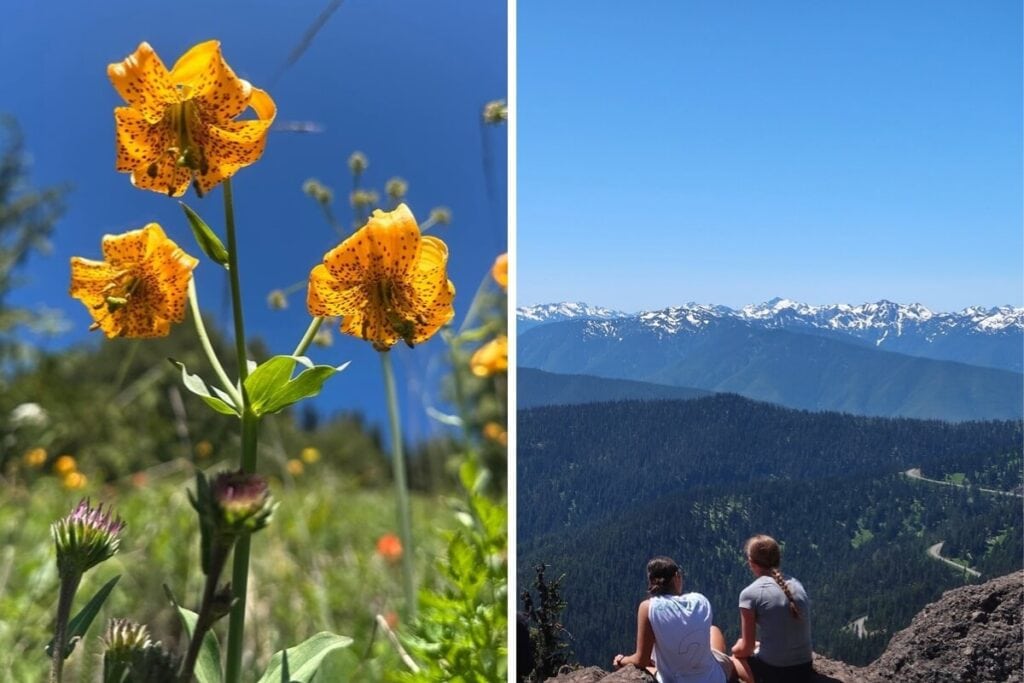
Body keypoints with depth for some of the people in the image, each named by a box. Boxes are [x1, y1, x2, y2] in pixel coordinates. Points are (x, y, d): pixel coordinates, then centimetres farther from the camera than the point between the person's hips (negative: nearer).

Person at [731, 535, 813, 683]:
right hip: (804, 669, 6)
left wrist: (735, 649, 15)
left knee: (736, 656, 25)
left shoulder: (750, 593, -11)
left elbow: (746, 648, -6)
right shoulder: (796, 584, 7)